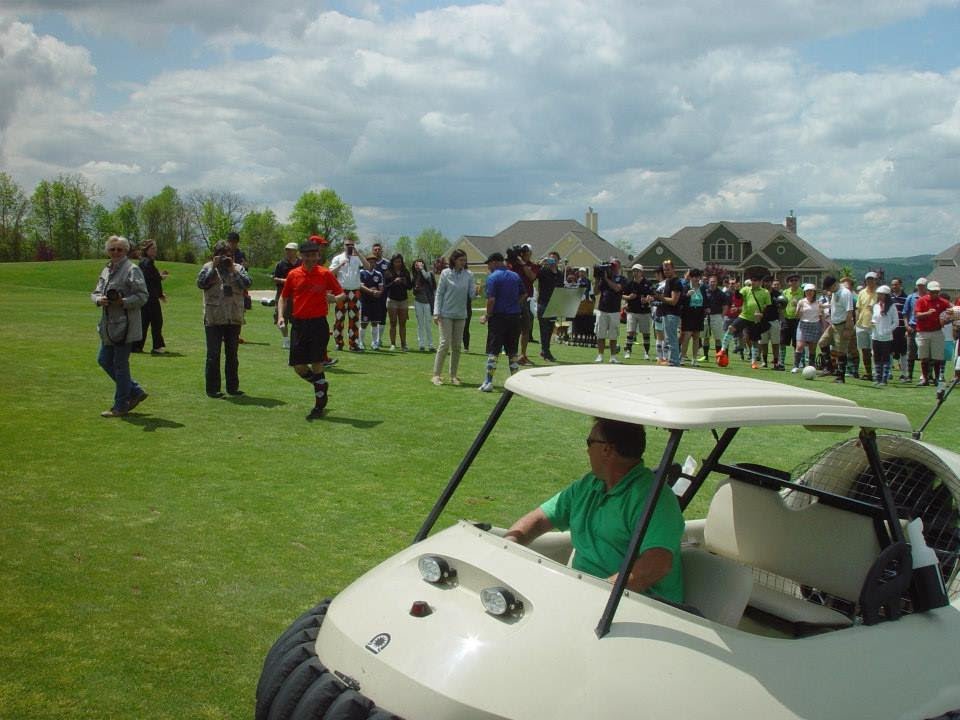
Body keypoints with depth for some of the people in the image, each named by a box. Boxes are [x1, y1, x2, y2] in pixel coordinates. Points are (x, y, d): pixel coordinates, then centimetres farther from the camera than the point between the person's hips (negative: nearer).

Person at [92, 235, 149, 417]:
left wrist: (123, 302, -26)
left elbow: (142, 296, -14)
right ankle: (135, 392, 24)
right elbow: (95, 293, 18)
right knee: (104, 360, 13)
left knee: (120, 365, -2)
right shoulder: (106, 271, 15)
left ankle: (120, 406, 10)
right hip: (109, 325, 9)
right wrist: (99, 300, -4)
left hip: (125, 325, -9)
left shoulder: (132, 270, -9)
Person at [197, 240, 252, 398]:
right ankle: (212, 388, 6)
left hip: (234, 318, 3)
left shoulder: (238, 268, 8)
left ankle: (232, 387, 19)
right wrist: (213, 267, -12)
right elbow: (201, 283, -13)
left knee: (232, 354, 10)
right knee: (213, 355, 0)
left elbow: (247, 283, -7)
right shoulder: (208, 268, 3)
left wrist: (233, 270, -12)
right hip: (214, 318, -2)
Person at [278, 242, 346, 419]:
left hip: (318, 323, -3)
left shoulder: (325, 274, -1)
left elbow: (342, 294, 5)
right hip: (299, 324, 3)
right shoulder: (293, 274, 6)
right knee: (297, 366, 0)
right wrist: (281, 315, 1)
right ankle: (321, 385, 29)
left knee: (316, 364, -5)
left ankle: (319, 406, 7)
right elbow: (284, 297, 16)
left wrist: (334, 299, -18)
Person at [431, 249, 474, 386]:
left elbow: (472, 295, 2)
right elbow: (439, 293, -1)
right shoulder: (446, 273, -3)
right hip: (446, 314, -3)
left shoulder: (469, 275, 3)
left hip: (461, 315, 3)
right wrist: (437, 313, -6)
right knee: (445, 343, -7)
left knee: (457, 345, 7)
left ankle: (453, 375, 15)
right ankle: (436, 374, 0)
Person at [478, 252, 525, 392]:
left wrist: (486, 316, -6)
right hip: (514, 317, 5)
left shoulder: (493, 277, -9)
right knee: (512, 352, 11)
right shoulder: (515, 276, 9)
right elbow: (523, 296, 11)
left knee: (493, 351, 0)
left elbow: (491, 299, -15)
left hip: (498, 317, -5)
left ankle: (488, 382, -2)